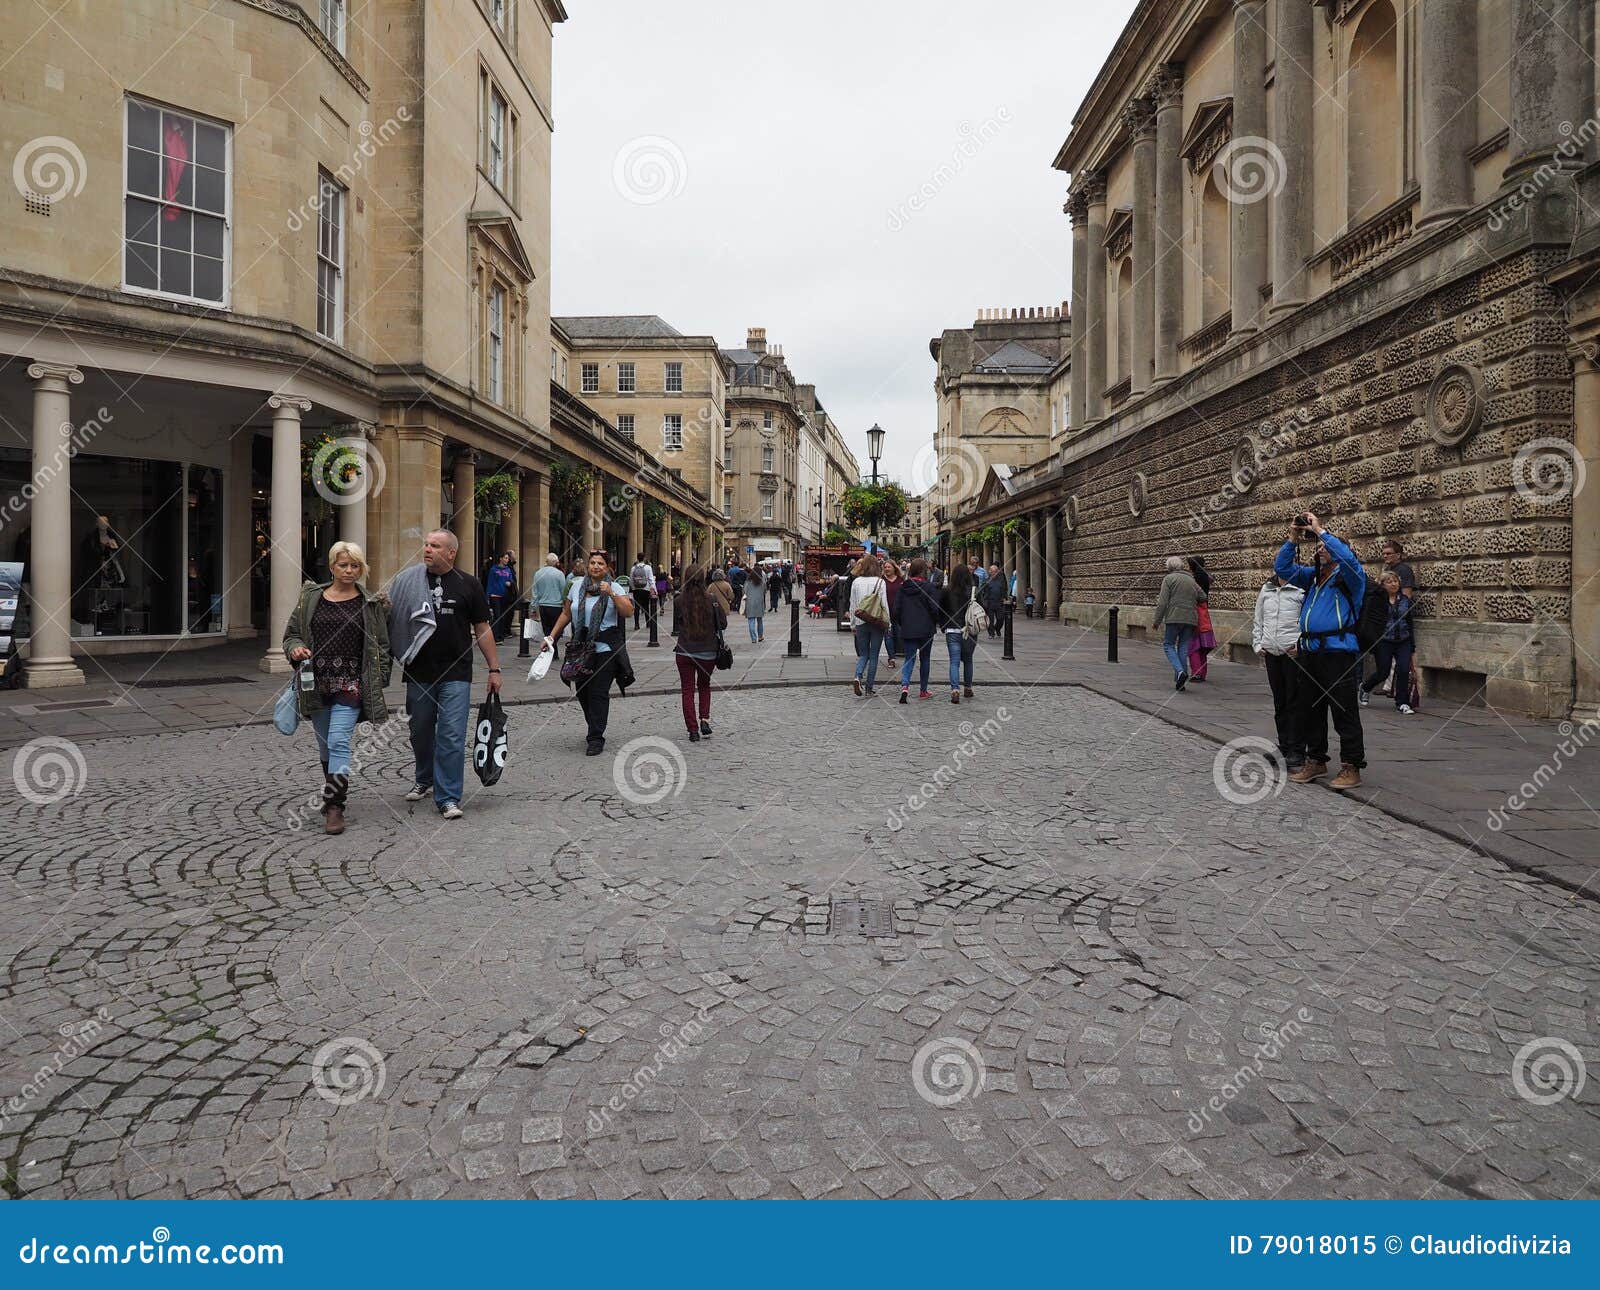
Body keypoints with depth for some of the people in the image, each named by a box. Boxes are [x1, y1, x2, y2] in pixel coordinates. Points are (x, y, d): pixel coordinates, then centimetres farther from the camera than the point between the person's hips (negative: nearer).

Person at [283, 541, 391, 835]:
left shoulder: (370, 604, 3)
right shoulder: (310, 597, 8)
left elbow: (382, 646, 6)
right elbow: (291, 633, 14)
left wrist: (378, 684, 0)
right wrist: (295, 649, -9)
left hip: (351, 686, -3)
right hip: (317, 685, 3)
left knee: (338, 742, -14)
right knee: (324, 745, 13)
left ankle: (334, 806, -13)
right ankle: (336, 791, 32)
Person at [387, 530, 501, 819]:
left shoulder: (468, 585, 1)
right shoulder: (407, 581, 4)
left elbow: (482, 630, 6)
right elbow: (388, 618, 11)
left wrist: (494, 669, 4)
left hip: (456, 675, -2)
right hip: (418, 673, 2)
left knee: (451, 737, -6)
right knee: (421, 733, 16)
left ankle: (447, 797, 1)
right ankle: (424, 780, 39)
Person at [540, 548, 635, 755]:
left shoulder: (615, 588, -3)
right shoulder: (578, 585, 8)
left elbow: (628, 611, -17)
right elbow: (566, 614, 15)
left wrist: (612, 594, -25)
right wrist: (551, 636, 11)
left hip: (605, 648, -4)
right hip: (581, 646, 5)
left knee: (598, 693, -7)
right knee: (581, 691, 8)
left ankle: (596, 739, -2)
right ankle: (595, 729, 27)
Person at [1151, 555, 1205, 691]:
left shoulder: (1169, 579, -1)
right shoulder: (1191, 580, 16)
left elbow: (1163, 602, -8)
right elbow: (1203, 597, 17)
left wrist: (1156, 620, -4)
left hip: (1174, 617, -5)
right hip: (1190, 619, 5)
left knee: (1168, 645, 5)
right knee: (1183, 648, 9)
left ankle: (1180, 671, -17)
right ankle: (1180, 681, 8)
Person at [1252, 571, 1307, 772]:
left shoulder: (1302, 589, -5)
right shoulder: (1266, 589, 13)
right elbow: (1258, 620, 20)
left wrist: (1301, 644, -16)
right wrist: (1258, 644, 11)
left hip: (1293, 651, -6)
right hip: (1270, 652, 6)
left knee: (1294, 701, -4)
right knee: (1279, 701, 12)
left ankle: (1296, 752, -1)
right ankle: (1284, 746, 21)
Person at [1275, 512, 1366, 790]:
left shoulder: (1349, 577, -1)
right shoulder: (1312, 576, 19)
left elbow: (1347, 558, -21)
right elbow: (1282, 568, 17)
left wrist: (1320, 531, -14)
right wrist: (1293, 539, 5)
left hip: (1338, 654, -8)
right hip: (1310, 652, 8)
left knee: (1344, 712, -5)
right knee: (1308, 711, 13)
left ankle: (1351, 767, 2)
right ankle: (1316, 761, 25)